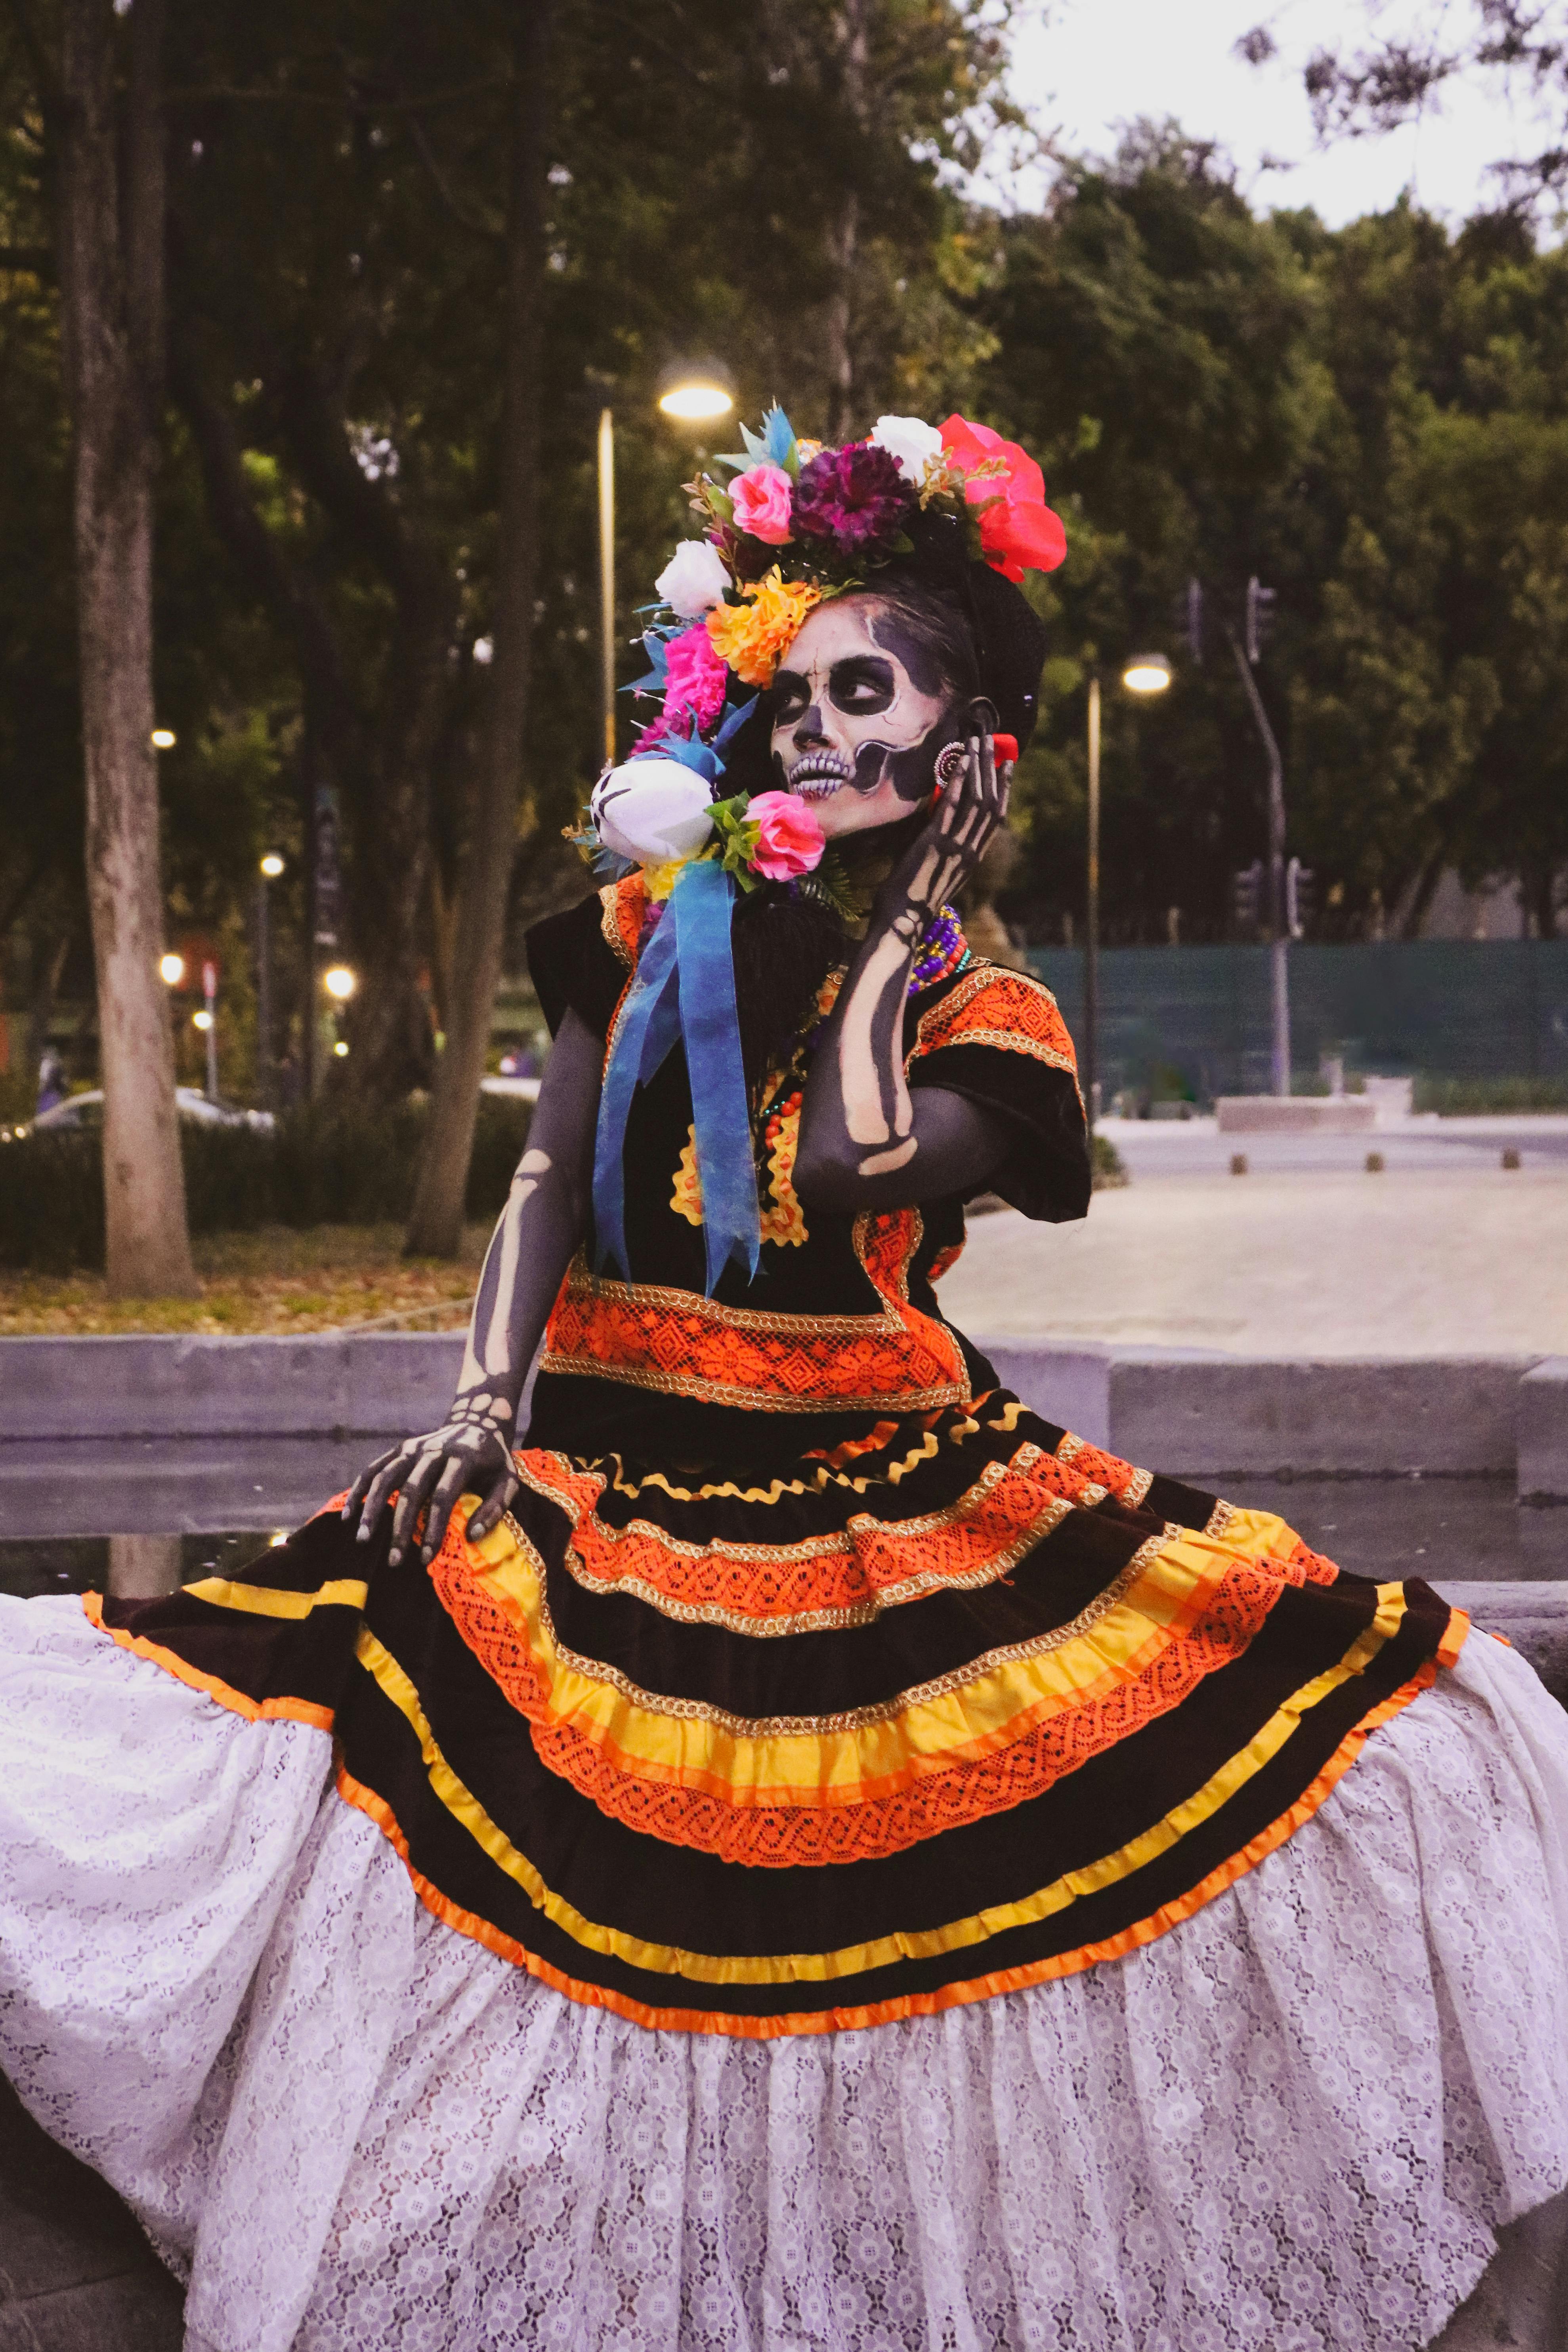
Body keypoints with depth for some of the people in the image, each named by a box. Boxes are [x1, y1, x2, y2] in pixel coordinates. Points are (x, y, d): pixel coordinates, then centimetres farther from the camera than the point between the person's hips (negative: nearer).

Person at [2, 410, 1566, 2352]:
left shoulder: (984, 1013, 4)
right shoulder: (664, 929, 11)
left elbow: (857, 1162, -17)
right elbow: (547, 1184, 9)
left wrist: (904, 915, -6)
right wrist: (486, 1392, -6)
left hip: (888, 1495, -1)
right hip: (611, 1478, 2)